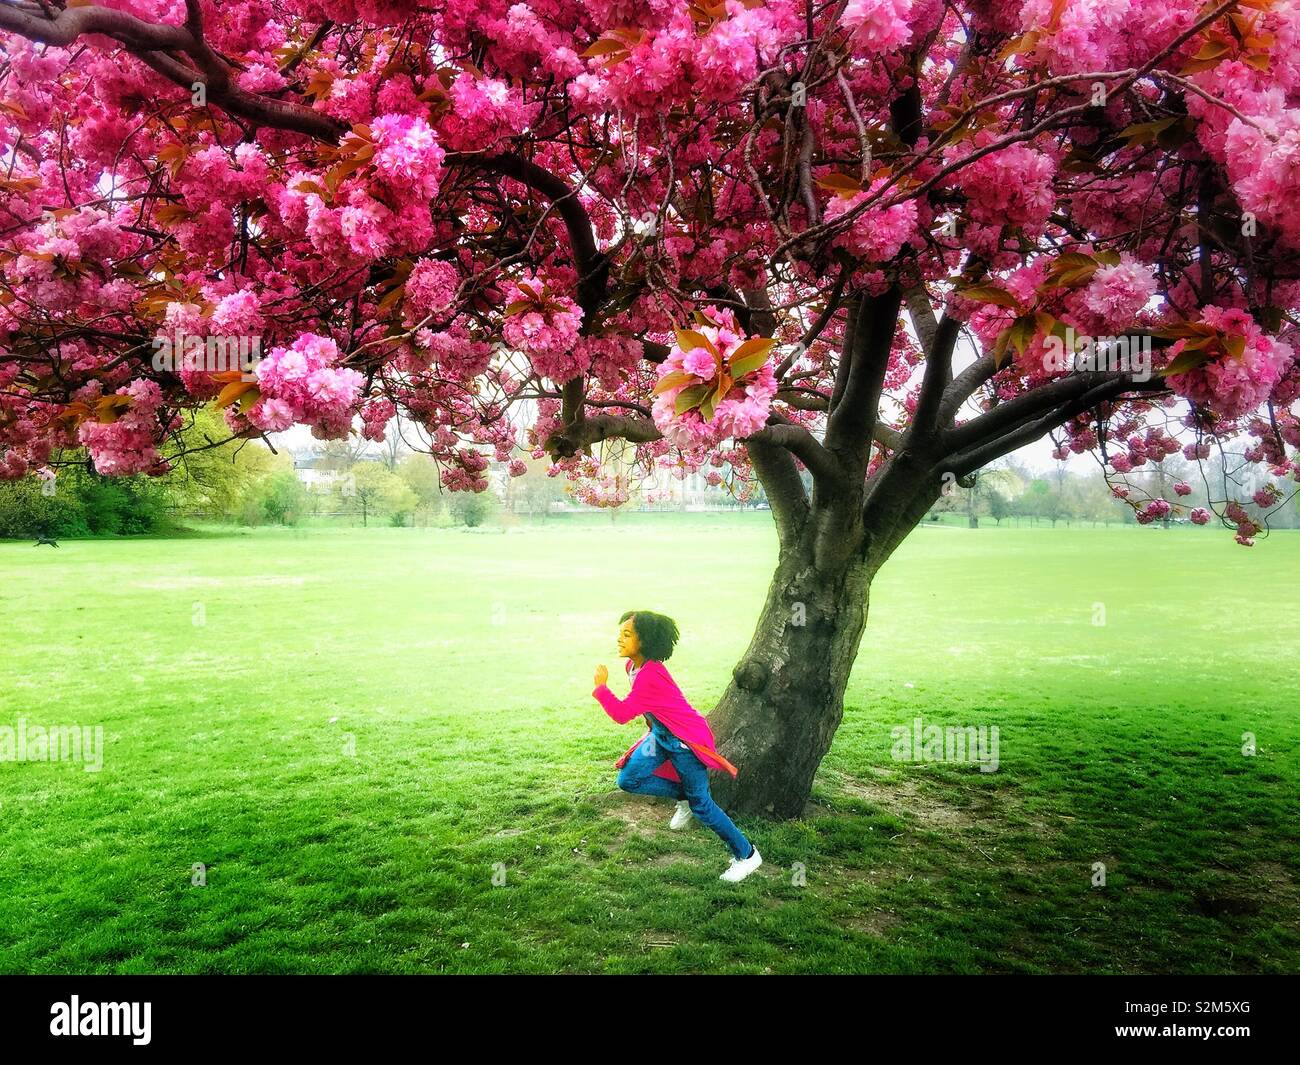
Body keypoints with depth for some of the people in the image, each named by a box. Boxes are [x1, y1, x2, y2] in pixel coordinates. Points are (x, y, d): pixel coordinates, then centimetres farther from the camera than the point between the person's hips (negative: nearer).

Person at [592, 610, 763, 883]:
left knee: (700, 804, -3)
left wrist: (601, 686, -21)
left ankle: (747, 855, 14)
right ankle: (684, 797, 20)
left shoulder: (649, 675, -31)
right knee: (628, 780, 2)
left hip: (686, 740, -9)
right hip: (661, 735, 9)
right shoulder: (633, 666, -1)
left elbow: (622, 714, -32)